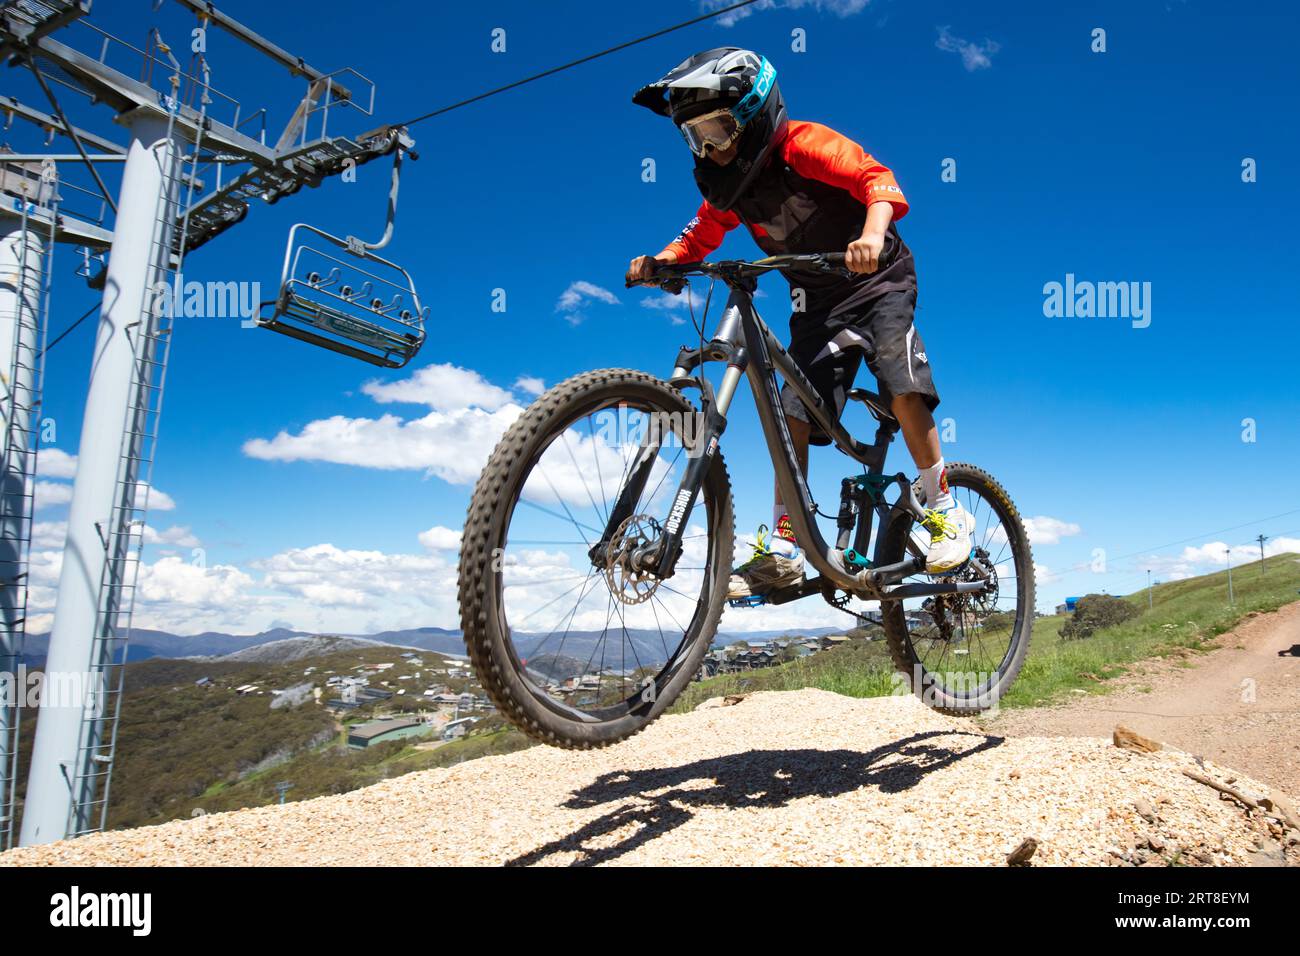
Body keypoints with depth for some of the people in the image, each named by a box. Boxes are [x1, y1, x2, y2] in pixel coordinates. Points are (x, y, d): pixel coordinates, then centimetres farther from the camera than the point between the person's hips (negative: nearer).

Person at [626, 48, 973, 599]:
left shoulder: (801, 146, -19)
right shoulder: (729, 185, -1)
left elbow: (875, 178, -29)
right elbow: (700, 237, 4)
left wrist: (872, 233, -49)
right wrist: (659, 262, -17)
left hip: (876, 279, -5)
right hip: (816, 299, 5)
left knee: (902, 384, -25)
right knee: (793, 413, -5)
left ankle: (946, 514, -6)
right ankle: (782, 552, -2)